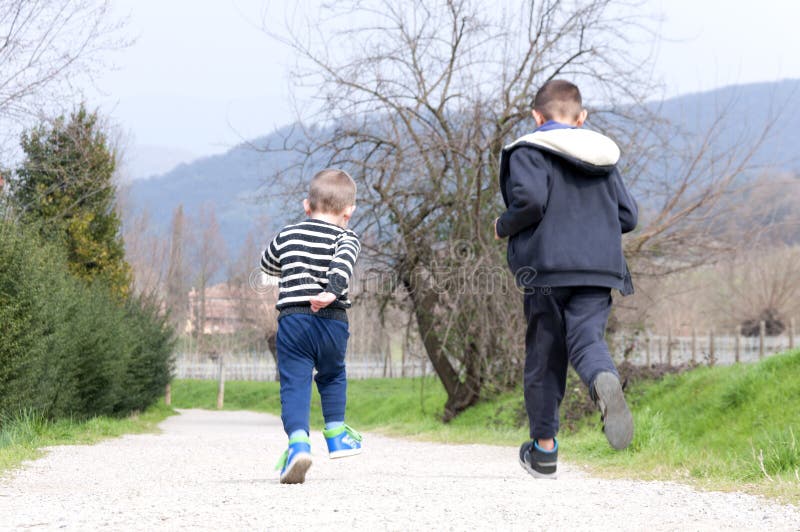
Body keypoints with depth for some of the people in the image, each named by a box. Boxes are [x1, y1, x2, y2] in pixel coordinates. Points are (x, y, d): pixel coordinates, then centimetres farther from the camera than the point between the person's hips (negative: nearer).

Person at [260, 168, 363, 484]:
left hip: (292, 319, 0)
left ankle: (298, 440, -26)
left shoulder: (287, 235, 14)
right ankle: (335, 433, 31)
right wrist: (332, 291, -33)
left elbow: (267, 265, 32)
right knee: (332, 375, 25)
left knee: (294, 383, -5)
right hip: (333, 321, 0)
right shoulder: (346, 239, 4)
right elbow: (343, 264, -19)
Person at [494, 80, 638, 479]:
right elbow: (628, 216, 15)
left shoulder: (528, 152, 0)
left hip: (548, 268, -3)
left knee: (544, 356, 7)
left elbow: (530, 200, -17)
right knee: (587, 340, -6)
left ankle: (544, 447, 15)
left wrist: (503, 227, 1)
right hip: (600, 269, 3)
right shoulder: (604, 158, 17)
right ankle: (605, 382, -43)